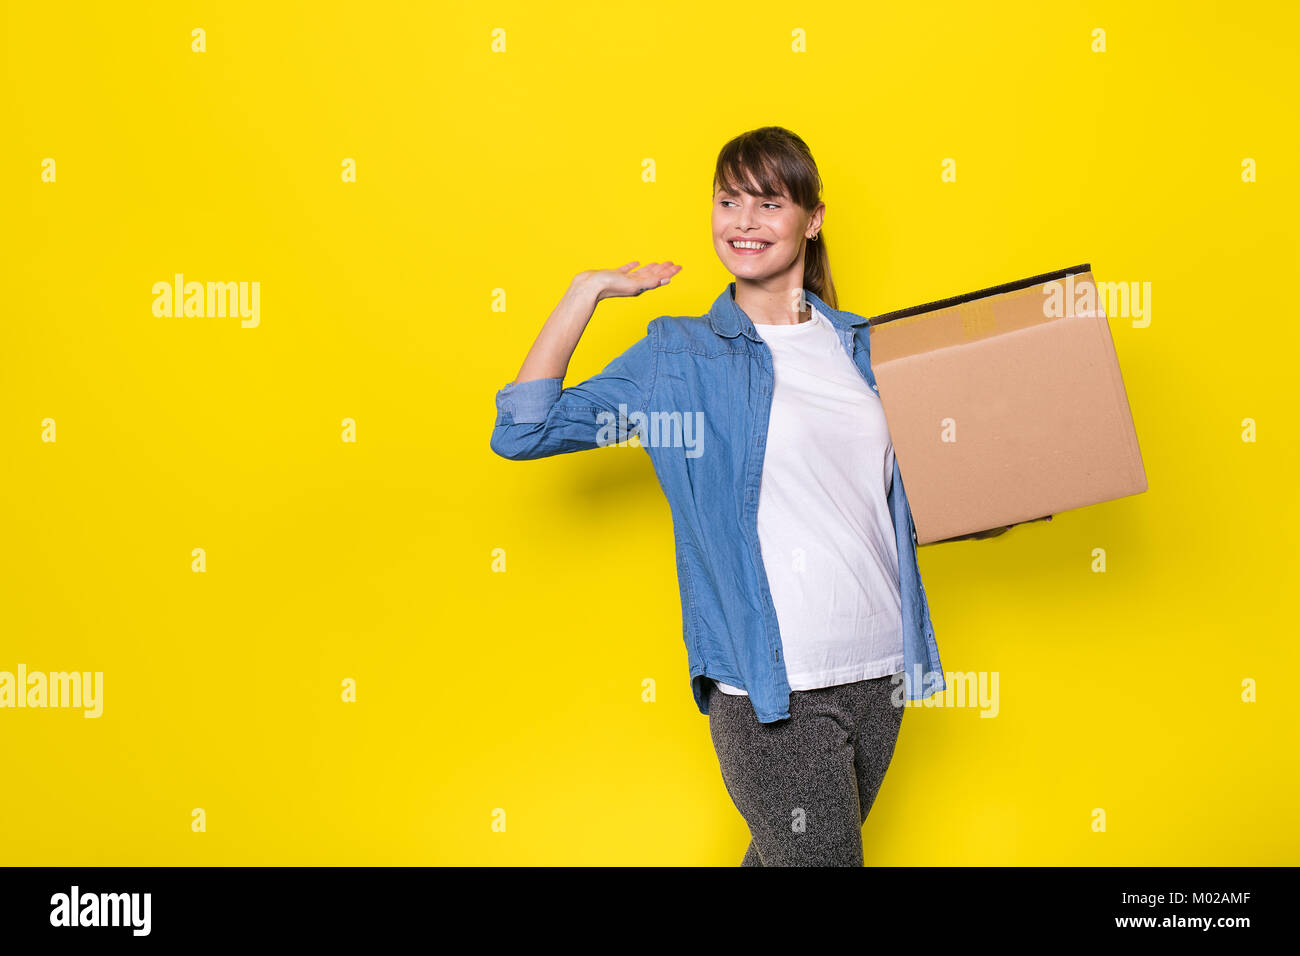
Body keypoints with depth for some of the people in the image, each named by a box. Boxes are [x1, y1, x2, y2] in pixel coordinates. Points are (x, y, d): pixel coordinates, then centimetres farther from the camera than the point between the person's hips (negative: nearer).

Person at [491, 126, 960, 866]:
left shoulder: (863, 344, 10)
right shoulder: (678, 356, -1)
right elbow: (523, 431, -9)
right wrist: (588, 290, -8)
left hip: (880, 668, 5)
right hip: (771, 688, -5)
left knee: (784, 854, 19)